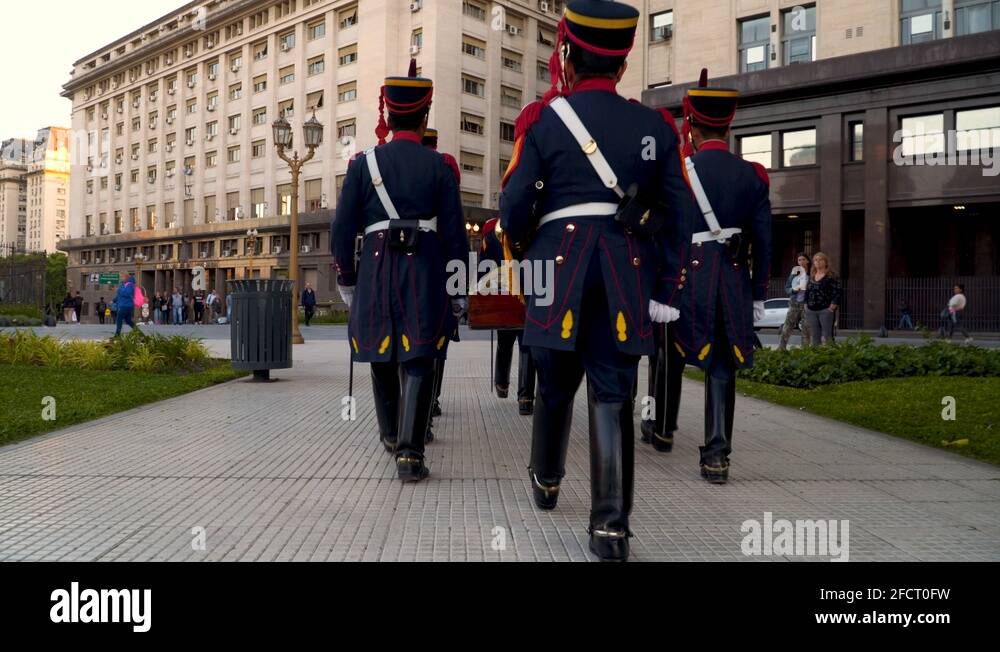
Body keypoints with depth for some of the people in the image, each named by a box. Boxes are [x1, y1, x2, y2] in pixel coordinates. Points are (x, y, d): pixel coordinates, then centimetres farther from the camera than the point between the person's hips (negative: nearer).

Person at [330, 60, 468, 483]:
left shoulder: (364, 163, 4)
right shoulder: (439, 167, 2)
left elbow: (342, 230, 3)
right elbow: (455, 235, 0)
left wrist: (346, 282, 12)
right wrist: (459, 292, 7)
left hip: (376, 271, 2)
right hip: (425, 273, -1)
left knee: (382, 359, 16)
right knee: (417, 364, -1)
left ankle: (391, 437, 34)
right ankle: (410, 454, -10)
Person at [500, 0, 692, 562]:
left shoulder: (542, 118, 1)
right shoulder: (656, 125, 9)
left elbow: (516, 203, -2)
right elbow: (676, 215, 5)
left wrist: (520, 250, 19)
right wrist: (665, 290, 9)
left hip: (559, 264, -1)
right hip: (627, 274, 1)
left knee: (555, 386, 17)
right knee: (613, 397, 2)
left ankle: (547, 483, 39)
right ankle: (612, 525, 0)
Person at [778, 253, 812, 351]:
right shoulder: (794, 274, 10)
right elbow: (786, 288, 11)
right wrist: (793, 289, -8)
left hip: (806, 304, -3)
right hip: (794, 303, 3)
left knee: (806, 329, 0)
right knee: (787, 328, 2)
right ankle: (781, 349, 7)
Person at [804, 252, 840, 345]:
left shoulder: (831, 276, -2)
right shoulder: (811, 277, 16)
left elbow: (837, 292, -9)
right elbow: (807, 292, 22)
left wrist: (831, 308, -15)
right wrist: (806, 305, 12)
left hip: (825, 310, -6)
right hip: (811, 311, 6)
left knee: (827, 337, -9)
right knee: (815, 337, 10)